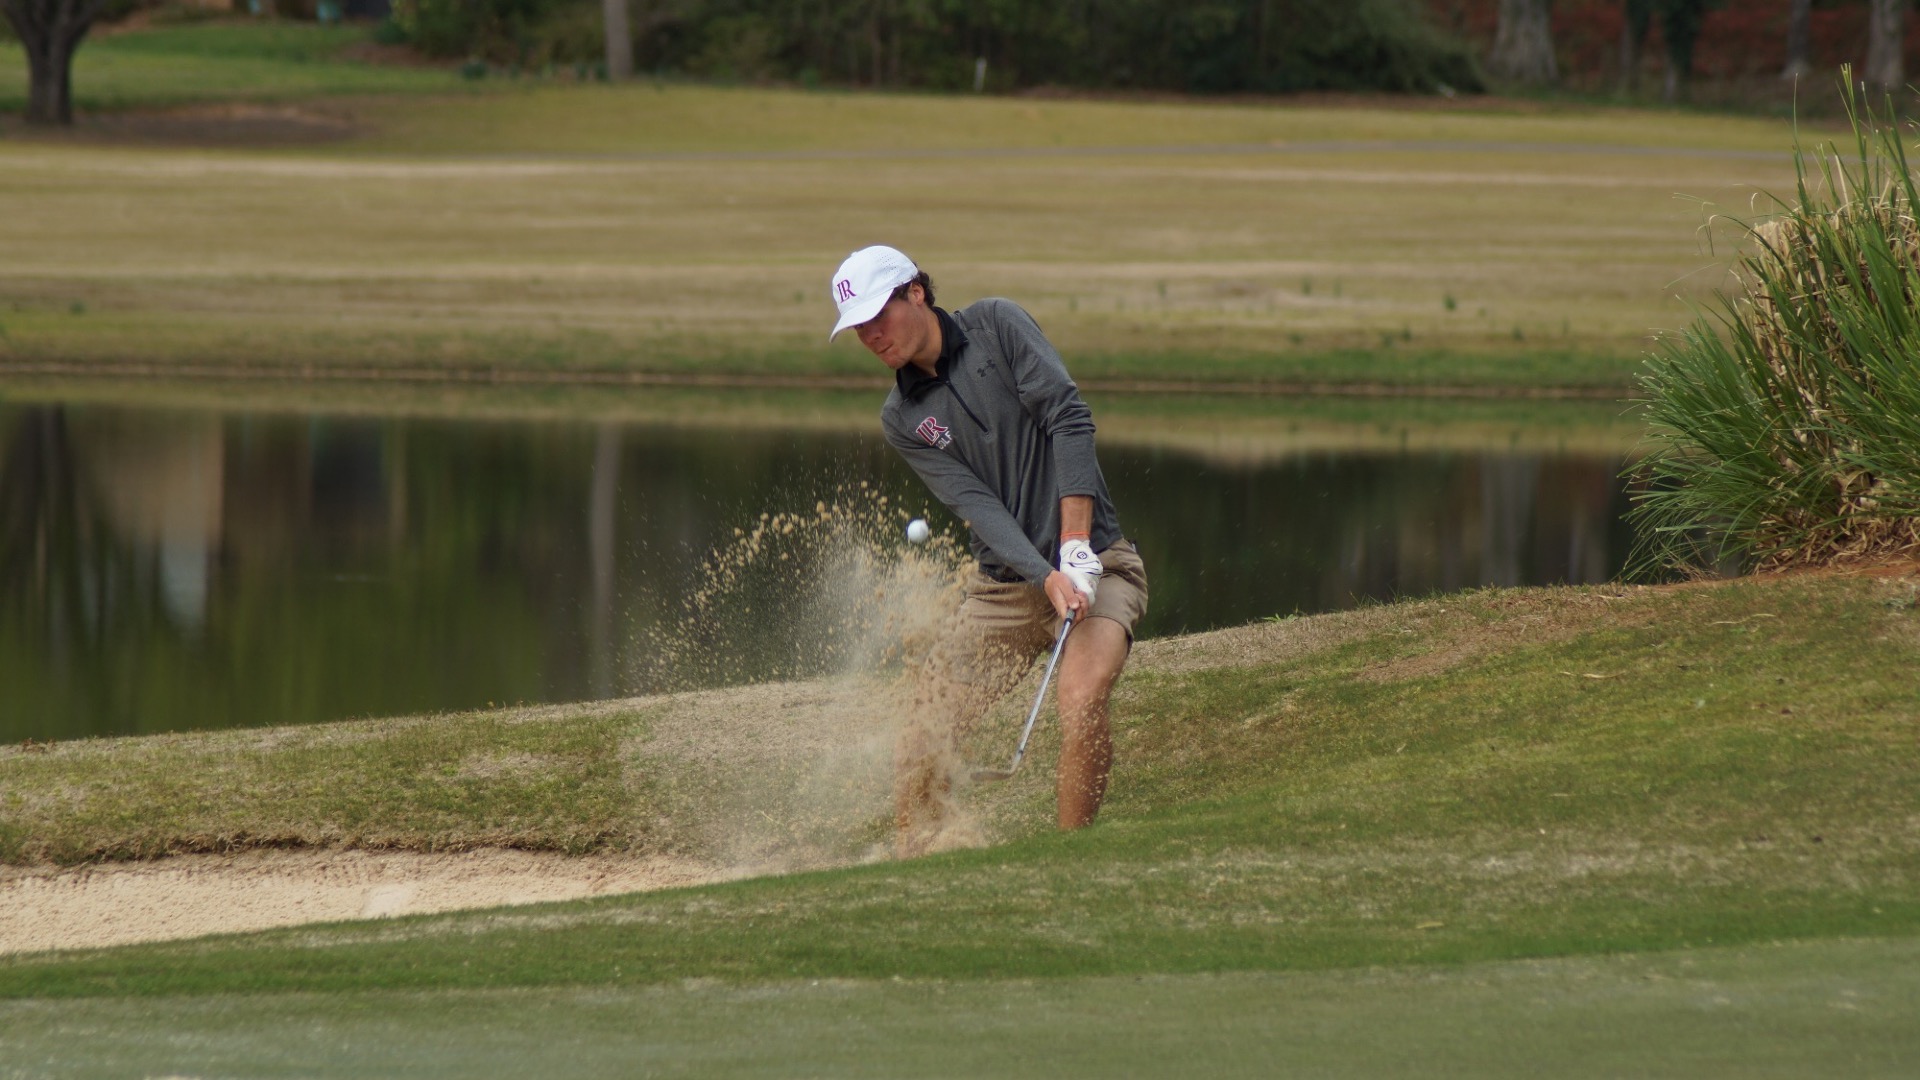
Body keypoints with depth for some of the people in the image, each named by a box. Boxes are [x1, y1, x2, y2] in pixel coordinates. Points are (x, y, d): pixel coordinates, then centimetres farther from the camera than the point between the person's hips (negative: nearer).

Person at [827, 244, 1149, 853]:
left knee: (1080, 705, -29)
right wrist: (1047, 578, -23)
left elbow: (1069, 420, -12)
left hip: (1093, 565, -5)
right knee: (920, 747, -3)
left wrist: (1076, 543, -20)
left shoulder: (996, 325, -4)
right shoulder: (901, 419, 5)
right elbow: (976, 505, -7)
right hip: (1002, 589, 5)